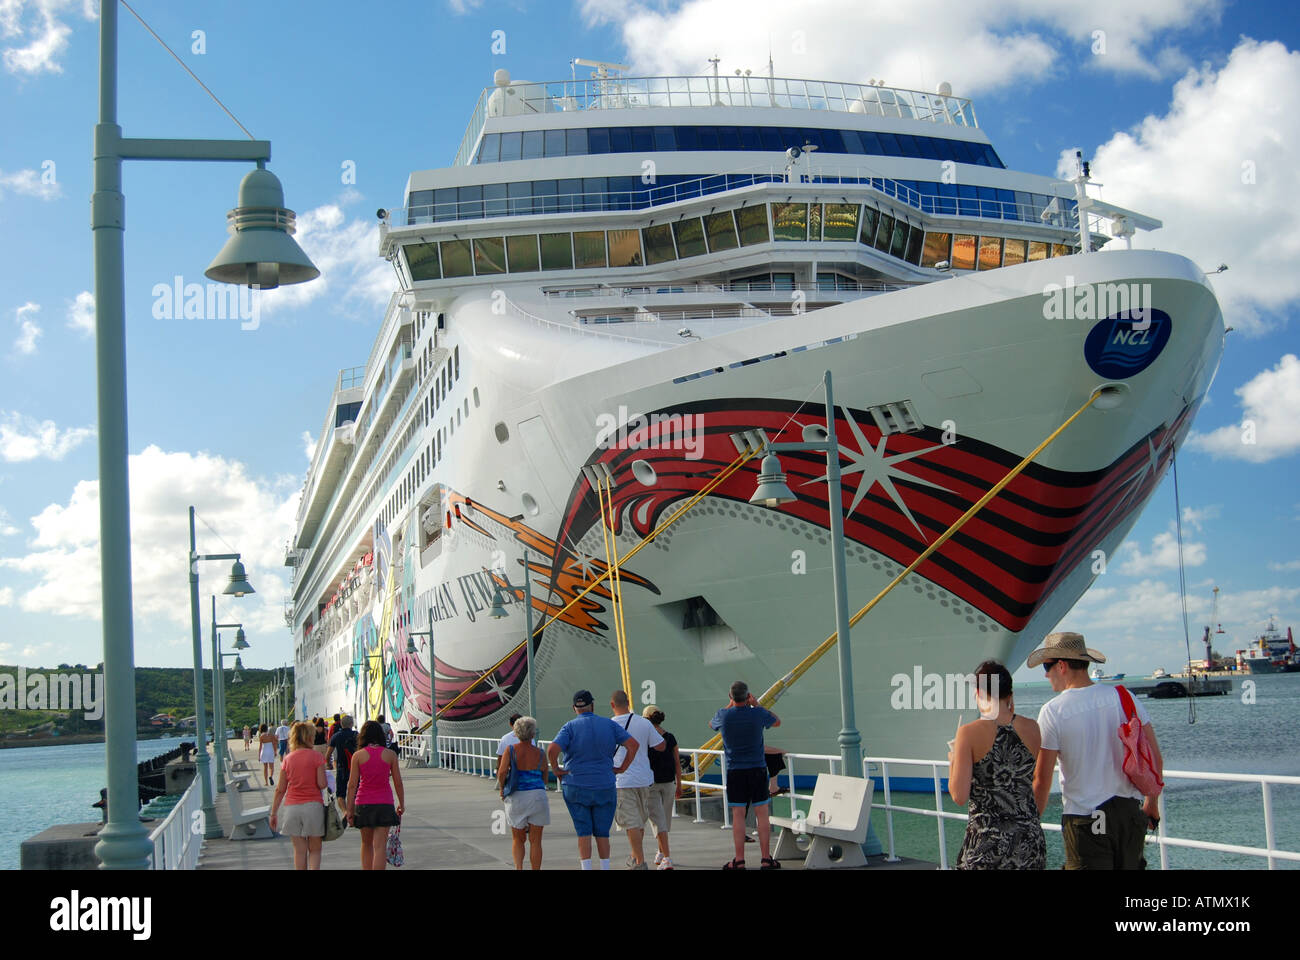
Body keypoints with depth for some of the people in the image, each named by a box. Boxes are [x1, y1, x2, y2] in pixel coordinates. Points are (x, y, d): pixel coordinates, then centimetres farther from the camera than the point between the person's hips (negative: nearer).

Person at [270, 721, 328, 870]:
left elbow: (280, 789, 4)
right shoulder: (316, 757, -6)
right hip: (313, 805, -2)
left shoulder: (287, 759, 4)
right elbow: (322, 784, -12)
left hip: (292, 807, 3)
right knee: (315, 850, 7)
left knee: (299, 851, 8)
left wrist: (274, 812, 10)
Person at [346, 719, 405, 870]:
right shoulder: (390, 755, -2)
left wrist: (350, 809, 1)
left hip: (363, 803, 1)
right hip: (384, 804, 0)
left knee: (366, 844, 18)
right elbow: (398, 783, 2)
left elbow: (352, 785, -4)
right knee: (380, 846, -2)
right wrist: (401, 804, 13)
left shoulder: (358, 755, -4)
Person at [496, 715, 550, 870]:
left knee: (517, 839, 16)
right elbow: (545, 780, 9)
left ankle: (518, 867, -5)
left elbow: (502, 772, -13)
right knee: (535, 841, 8)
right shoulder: (540, 755, 0)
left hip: (516, 798, 0)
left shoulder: (511, 750, -3)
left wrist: (502, 789, 3)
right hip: (537, 796, 0)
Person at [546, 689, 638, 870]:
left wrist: (556, 770, -6)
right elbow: (633, 744, -4)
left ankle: (586, 868, -1)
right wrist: (622, 768, 3)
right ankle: (605, 867, 9)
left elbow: (552, 750, -21)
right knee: (602, 833, 10)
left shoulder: (570, 727, -6)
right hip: (604, 787, 2)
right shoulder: (609, 724, 1)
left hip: (576, 787, -2)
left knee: (584, 832, 4)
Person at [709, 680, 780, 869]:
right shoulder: (758, 714, -8)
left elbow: (711, 723, 18)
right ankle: (766, 859, 4)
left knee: (738, 815, 3)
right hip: (758, 769, 0)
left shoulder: (724, 715, -7)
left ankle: (739, 860, 3)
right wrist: (757, 705, 18)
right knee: (762, 814, 4)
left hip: (735, 771, 0)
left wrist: (729, 705, 23)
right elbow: (777, 721, 15)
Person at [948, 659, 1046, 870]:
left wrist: (952, 762, 7)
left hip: (987, 844, -4)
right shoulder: (1031, 728, 0)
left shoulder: (969, 733, -11)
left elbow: (959, 796, -13)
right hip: (1029, 841, 4)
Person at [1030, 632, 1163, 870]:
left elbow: (1041, 779, -9)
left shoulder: (1052, 712, -11)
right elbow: (1156, 760, 4)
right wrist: (1152, 805, 18)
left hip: (1085, 821, -4)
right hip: (1130, 814, 4)